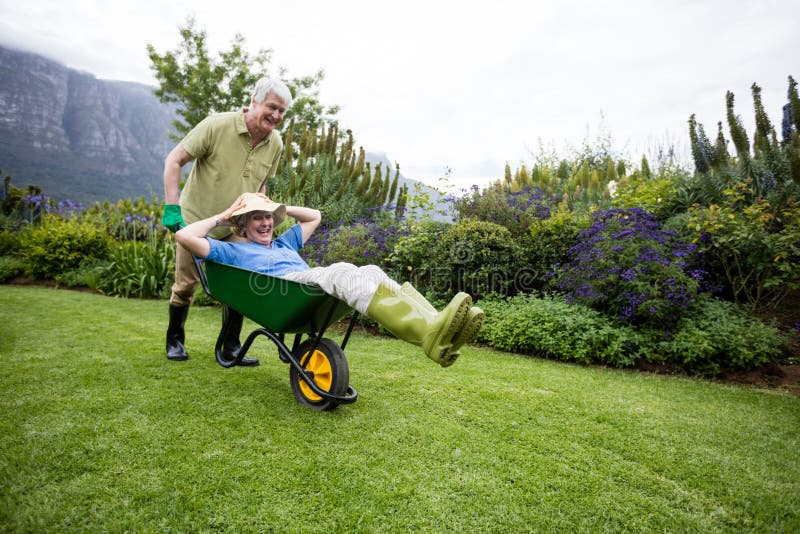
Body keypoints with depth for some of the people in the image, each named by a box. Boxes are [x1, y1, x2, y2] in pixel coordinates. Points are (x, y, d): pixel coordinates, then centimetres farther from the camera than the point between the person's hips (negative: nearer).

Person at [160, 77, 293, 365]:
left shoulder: (275, 144, -3)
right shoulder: (217, 125, -19)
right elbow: (174, 160, -17)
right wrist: (172, 207, -24)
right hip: (196, 220, -4)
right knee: (186, 284, 5)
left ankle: (231, 347, 13)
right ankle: (174, 340, 28)